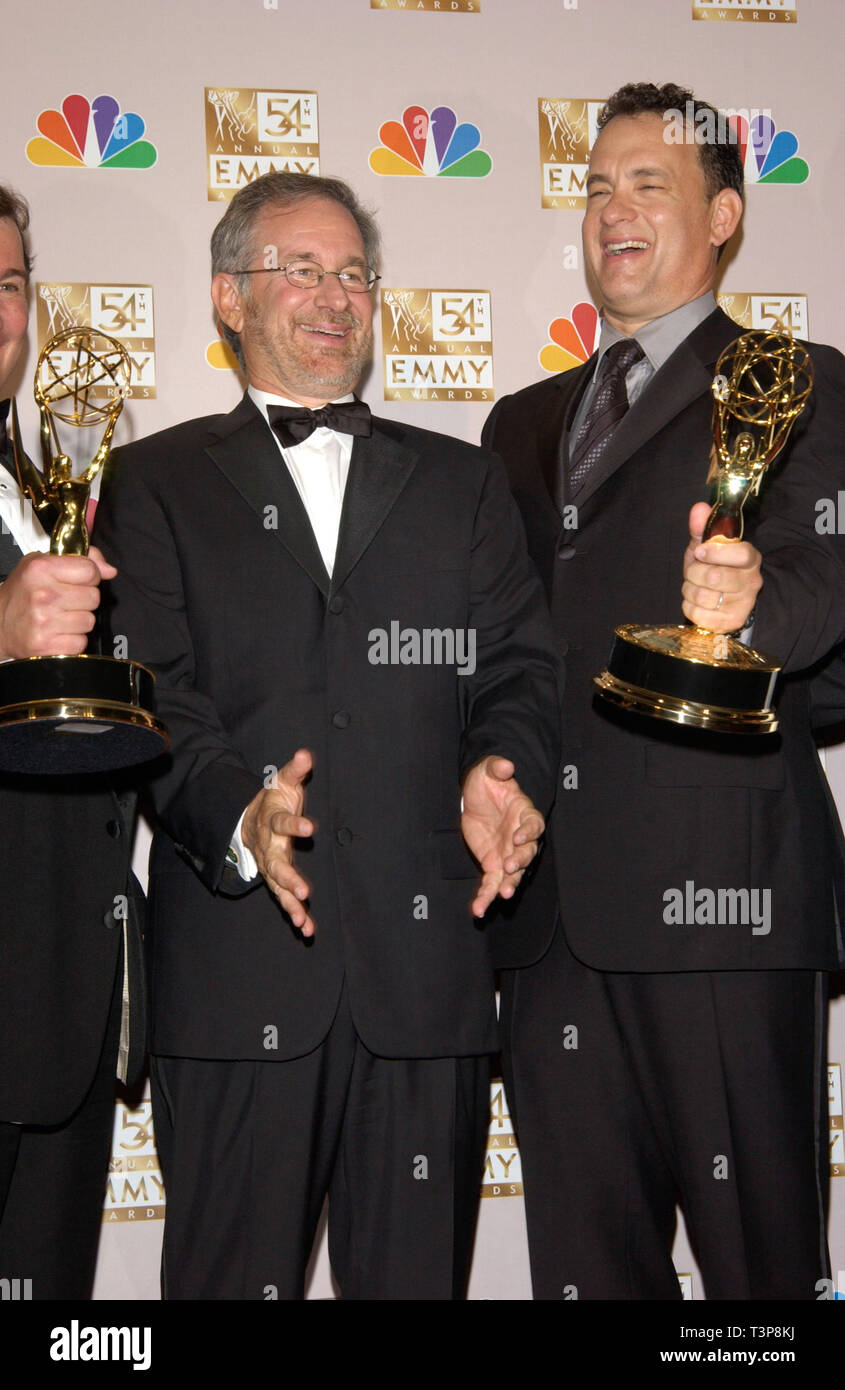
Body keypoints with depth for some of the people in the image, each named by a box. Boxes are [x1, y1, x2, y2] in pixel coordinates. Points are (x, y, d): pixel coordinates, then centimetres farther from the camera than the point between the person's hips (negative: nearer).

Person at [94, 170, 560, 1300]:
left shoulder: (463, 484, 18)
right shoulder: (156, 484, 10)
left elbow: (522, 665, 9)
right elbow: (146, 693, -2)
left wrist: (504, 772, -13)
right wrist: (237, 814, -21)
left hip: (427, 964, 2)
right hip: (234, 979, -2)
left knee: (417, 1277, 10)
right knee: (232, 1277, 6)